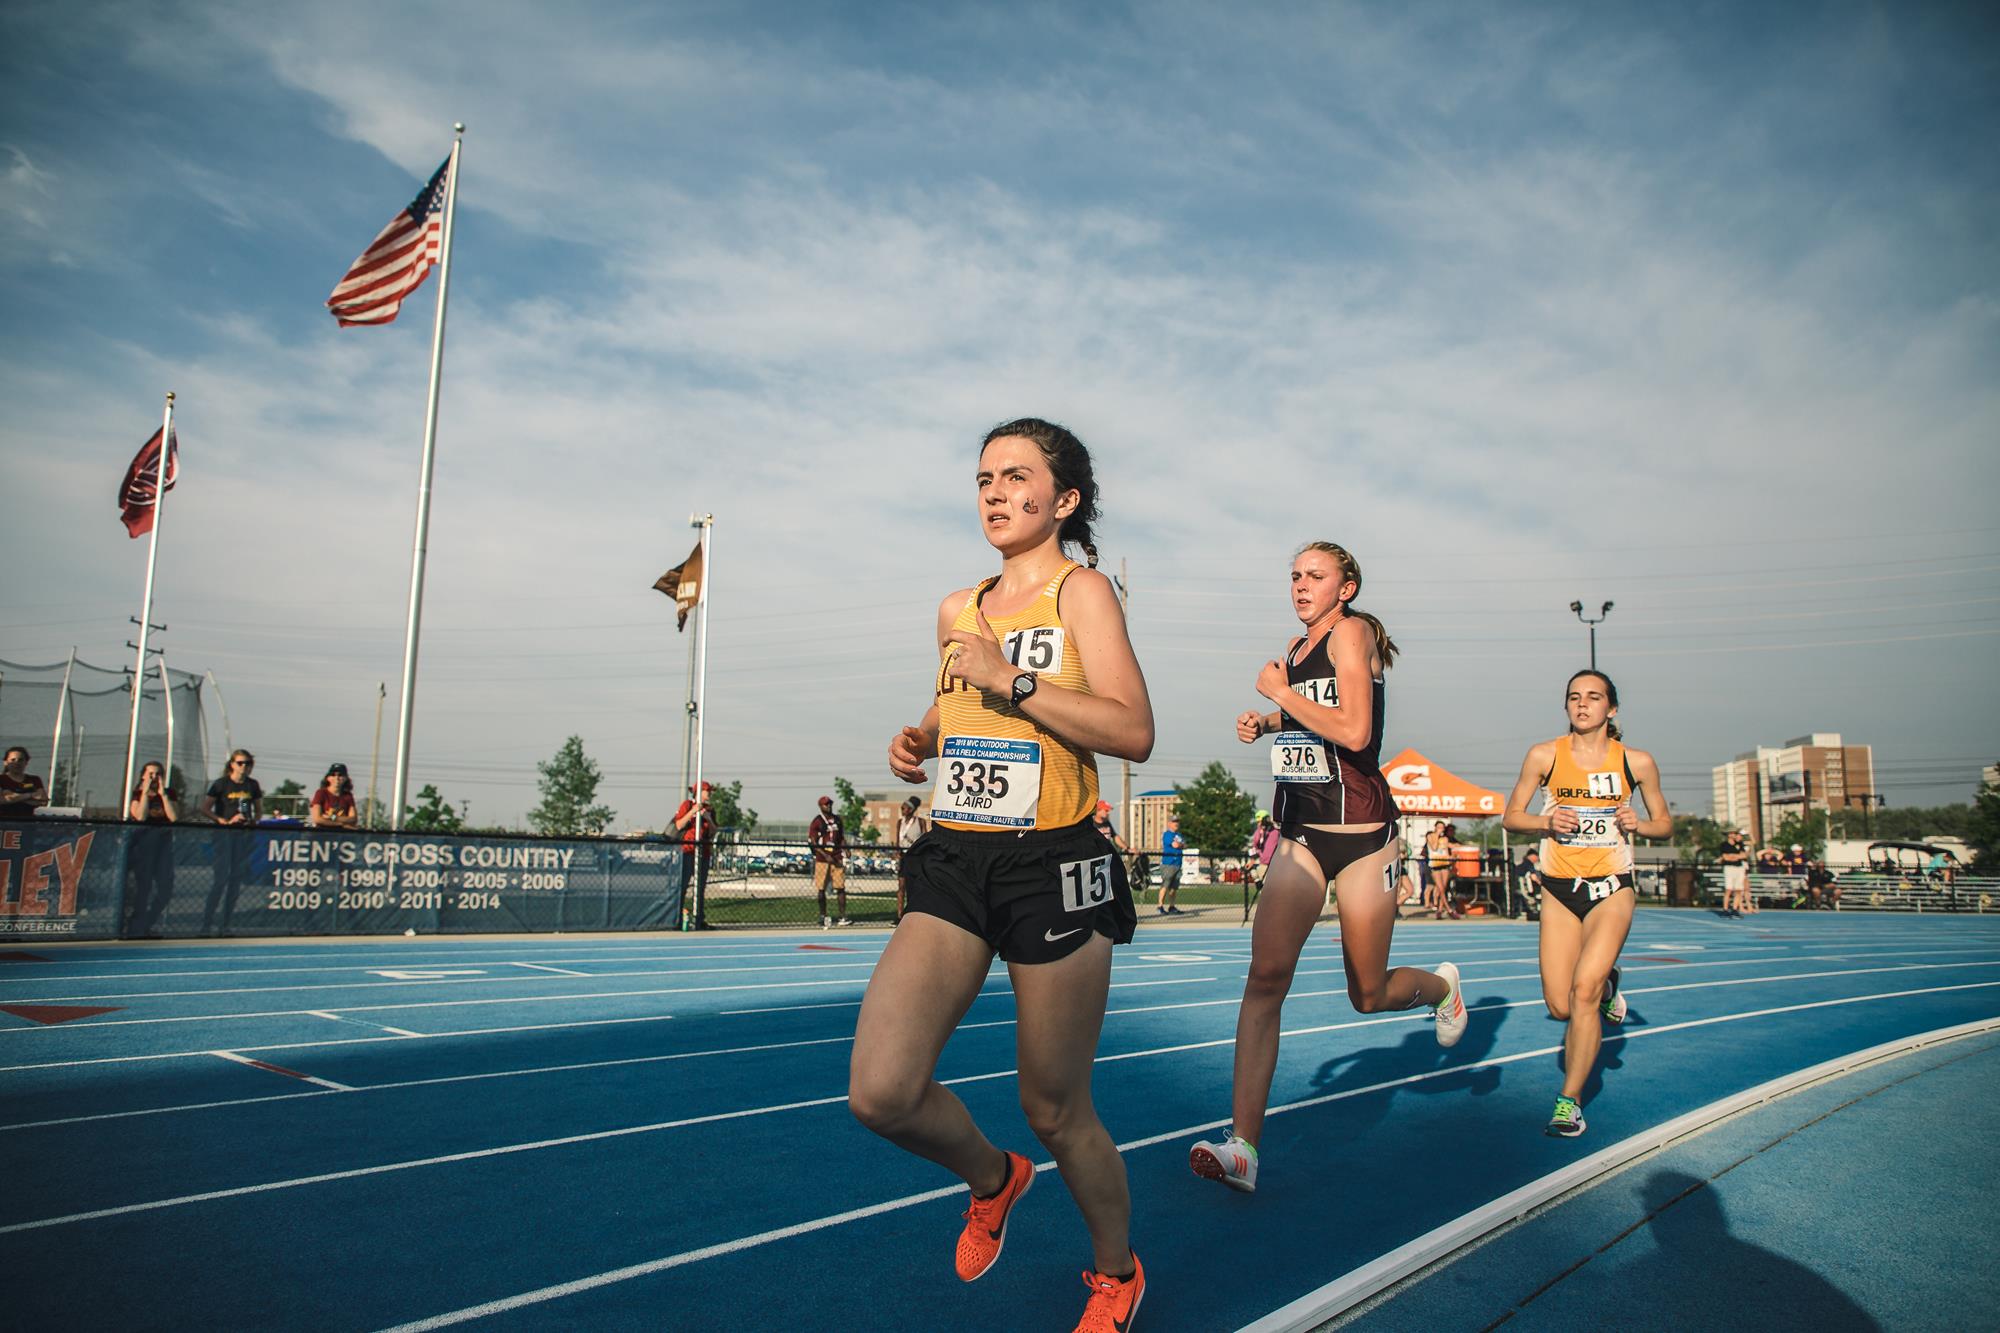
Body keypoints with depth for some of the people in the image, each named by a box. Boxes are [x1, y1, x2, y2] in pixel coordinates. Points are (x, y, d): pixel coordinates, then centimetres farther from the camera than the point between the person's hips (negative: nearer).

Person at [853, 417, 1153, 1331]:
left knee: (1053, 1110, 7)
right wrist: (918, 742, 8)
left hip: (1053, 868, -5)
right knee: (882, 1094, -7)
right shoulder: (957, 609, 14)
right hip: (954, 862, 5)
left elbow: (1134, 732, -14)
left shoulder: (1082, 590, -3)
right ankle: (990, 1178, 27)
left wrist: (1010, 677, -18)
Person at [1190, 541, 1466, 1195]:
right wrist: (1263, 723, 12)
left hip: (1362, 833, -5)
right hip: (1300, 833, 6)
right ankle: (1242, 1147, -15)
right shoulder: (1295, 649, 12)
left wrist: (1279, 692, -14)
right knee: (1266, 974, -13)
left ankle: (1442, 984, 45)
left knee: (1369, 995, 9)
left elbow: (1353, 732, -22)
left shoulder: (1353, 632, -9)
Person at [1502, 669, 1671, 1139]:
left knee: (1583, 988, -19)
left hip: (1612, 888, -2)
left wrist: (1639, 824, -11)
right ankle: (1606, 985, 38)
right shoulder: (1544, 755, -3)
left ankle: (1570, 1100, -5)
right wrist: (1547, 822, -16)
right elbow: (1510, 817, 4)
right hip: (1559, 889, 2)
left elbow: (1665, 821, 11)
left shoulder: (1637, 762, -2)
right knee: (1560, 1007, 1)